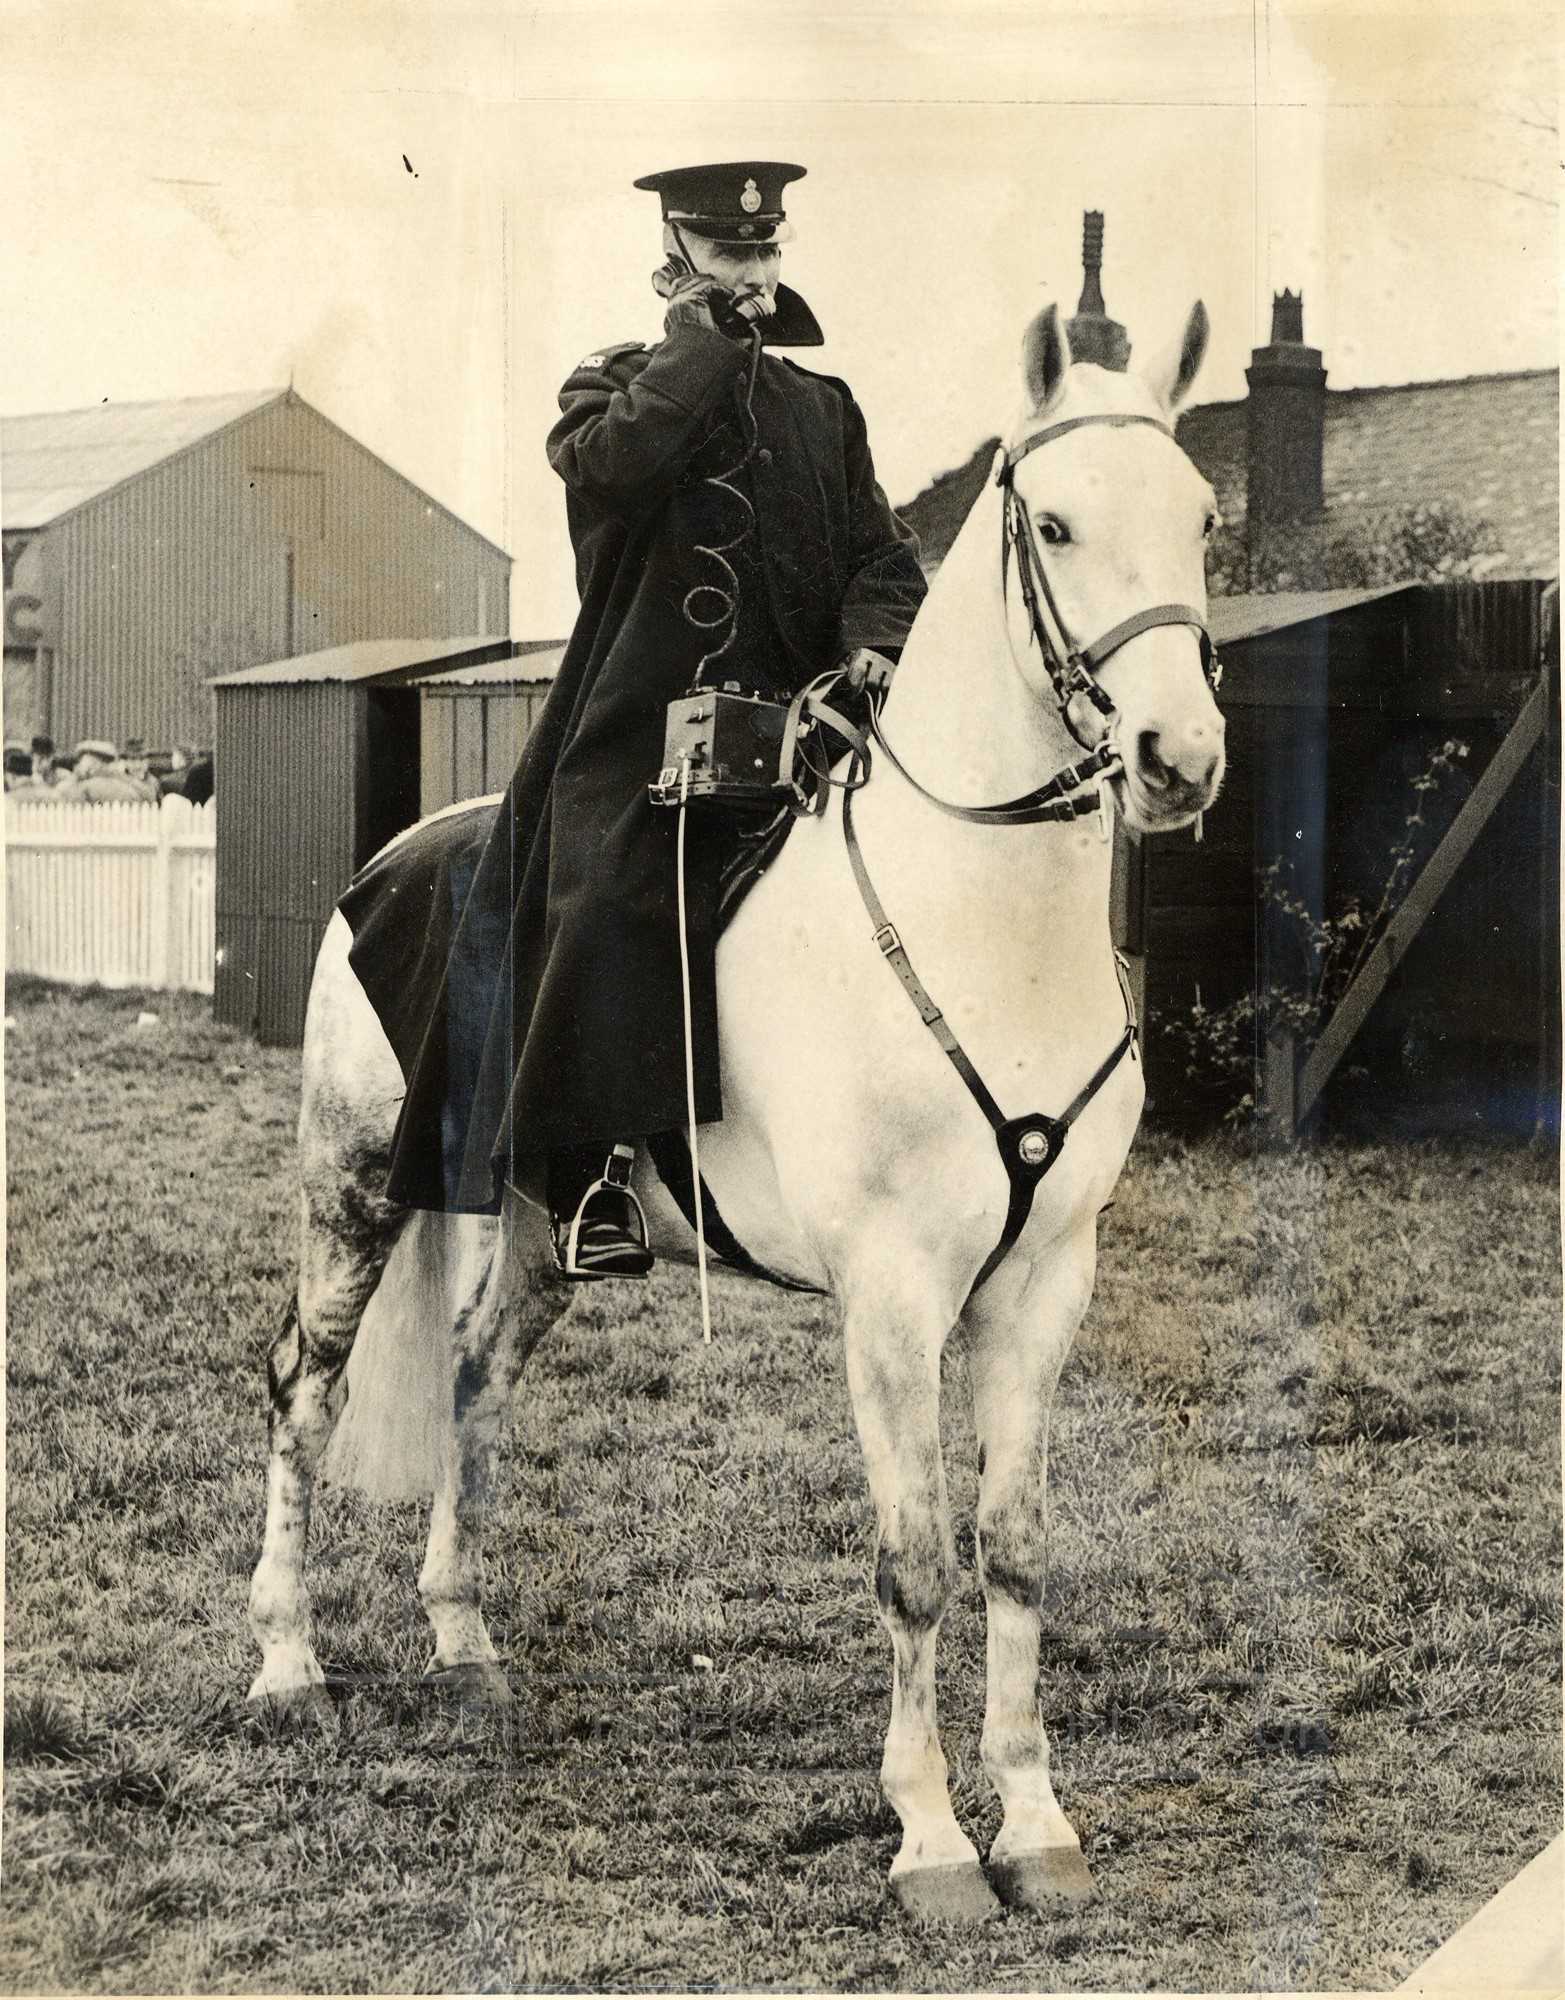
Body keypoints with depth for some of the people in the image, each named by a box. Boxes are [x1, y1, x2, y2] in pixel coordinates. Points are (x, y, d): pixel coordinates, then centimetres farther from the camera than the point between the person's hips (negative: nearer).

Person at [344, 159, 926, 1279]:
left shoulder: (824, 406, 20)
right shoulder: (617, 383, 10)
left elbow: (885, 554, 12)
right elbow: (614, 458, -15)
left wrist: (869, 650, -9)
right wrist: (707, 336, -5)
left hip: (790, 729, 3)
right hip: (638, 733, -3)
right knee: (610, 913, -22)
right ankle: (591, 1183, -15)